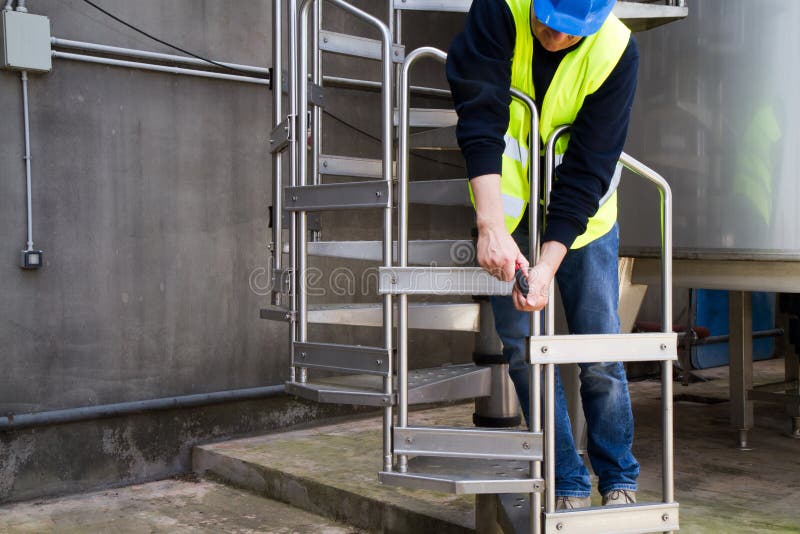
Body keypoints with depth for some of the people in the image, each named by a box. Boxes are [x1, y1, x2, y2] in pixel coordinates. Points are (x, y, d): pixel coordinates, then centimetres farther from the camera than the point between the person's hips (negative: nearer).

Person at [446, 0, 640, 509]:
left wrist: (548, 265, -29)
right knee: (522, 346, -2)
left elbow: (587, 171, -21)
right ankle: (569, 486, 10)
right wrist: (491, 227, -37)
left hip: (581, 215, 0)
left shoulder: (616, 51, -21)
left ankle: (620, 480, 17)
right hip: (507, 208, 1)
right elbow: (479, 118, -28)